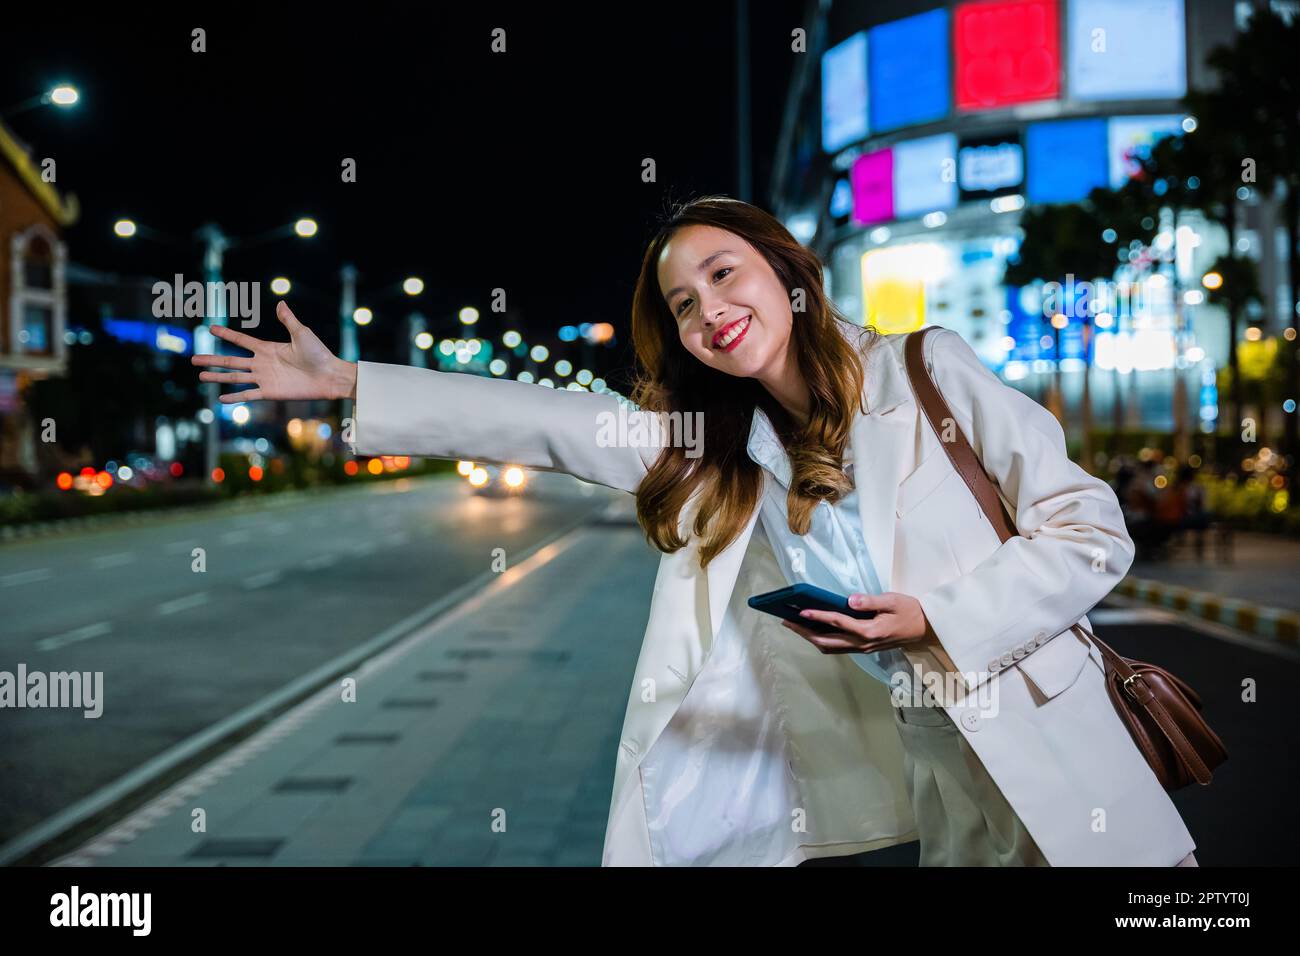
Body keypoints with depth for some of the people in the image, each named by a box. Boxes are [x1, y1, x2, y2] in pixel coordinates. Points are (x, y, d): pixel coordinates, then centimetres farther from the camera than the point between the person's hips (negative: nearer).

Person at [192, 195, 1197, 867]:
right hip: (897, 753, 3)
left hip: (1034, 744, -2)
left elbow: (1094, 532, -5)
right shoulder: (707, 443, 7)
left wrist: (933, 617, -16)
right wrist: (341, 381, 3)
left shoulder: (926, 373, -5)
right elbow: (534, 419, 5)